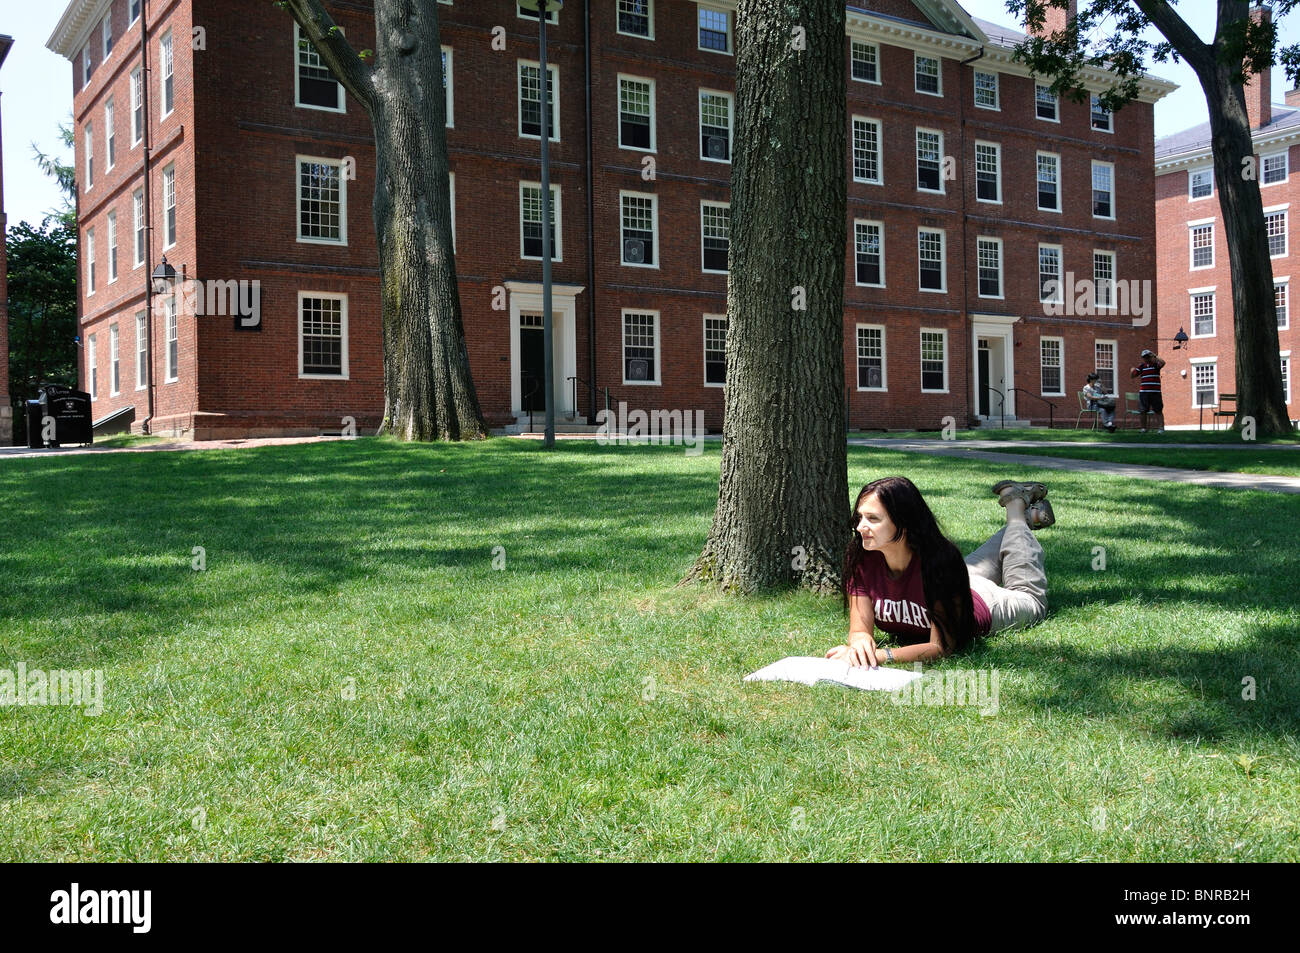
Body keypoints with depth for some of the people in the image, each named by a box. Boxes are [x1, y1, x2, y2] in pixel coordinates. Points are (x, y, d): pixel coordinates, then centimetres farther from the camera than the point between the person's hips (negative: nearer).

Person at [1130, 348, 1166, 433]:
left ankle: (1162, 427, 0)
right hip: (1143, 392, 3)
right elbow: (1132, 375, 18)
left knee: (1158, 410, -2)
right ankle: (1143, 428, 17)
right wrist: (1132, 371, 5)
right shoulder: (1141, 366, 11)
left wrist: (1155, 356, -15)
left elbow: (1162, 362, -21)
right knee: (1143, 411, 7)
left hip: (1155, 392, -3)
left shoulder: (1156, 364, 2)